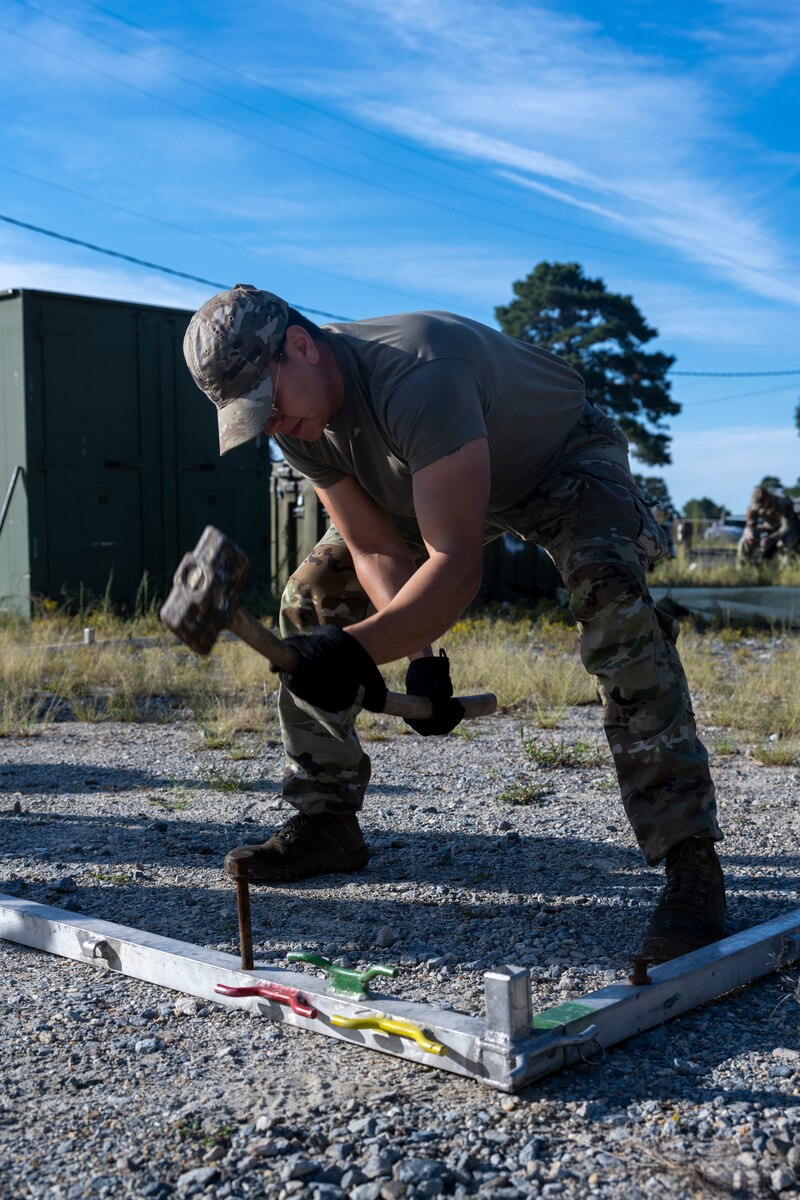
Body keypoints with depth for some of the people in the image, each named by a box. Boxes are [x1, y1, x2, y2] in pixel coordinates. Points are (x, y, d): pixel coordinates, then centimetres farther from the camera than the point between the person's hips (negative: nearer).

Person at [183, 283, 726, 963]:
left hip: (565, 462, -7)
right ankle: (326, 824, 9)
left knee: (611, 595, -36)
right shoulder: (298, 418, -17)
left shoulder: (415, 376, -42)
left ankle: (691, 862, -31)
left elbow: (457, 564, -46)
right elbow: (377, 549, -15)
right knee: (308, 602, -2)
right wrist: (422, 656, -28)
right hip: (430, 489, 7)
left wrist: (357, 649, -57)